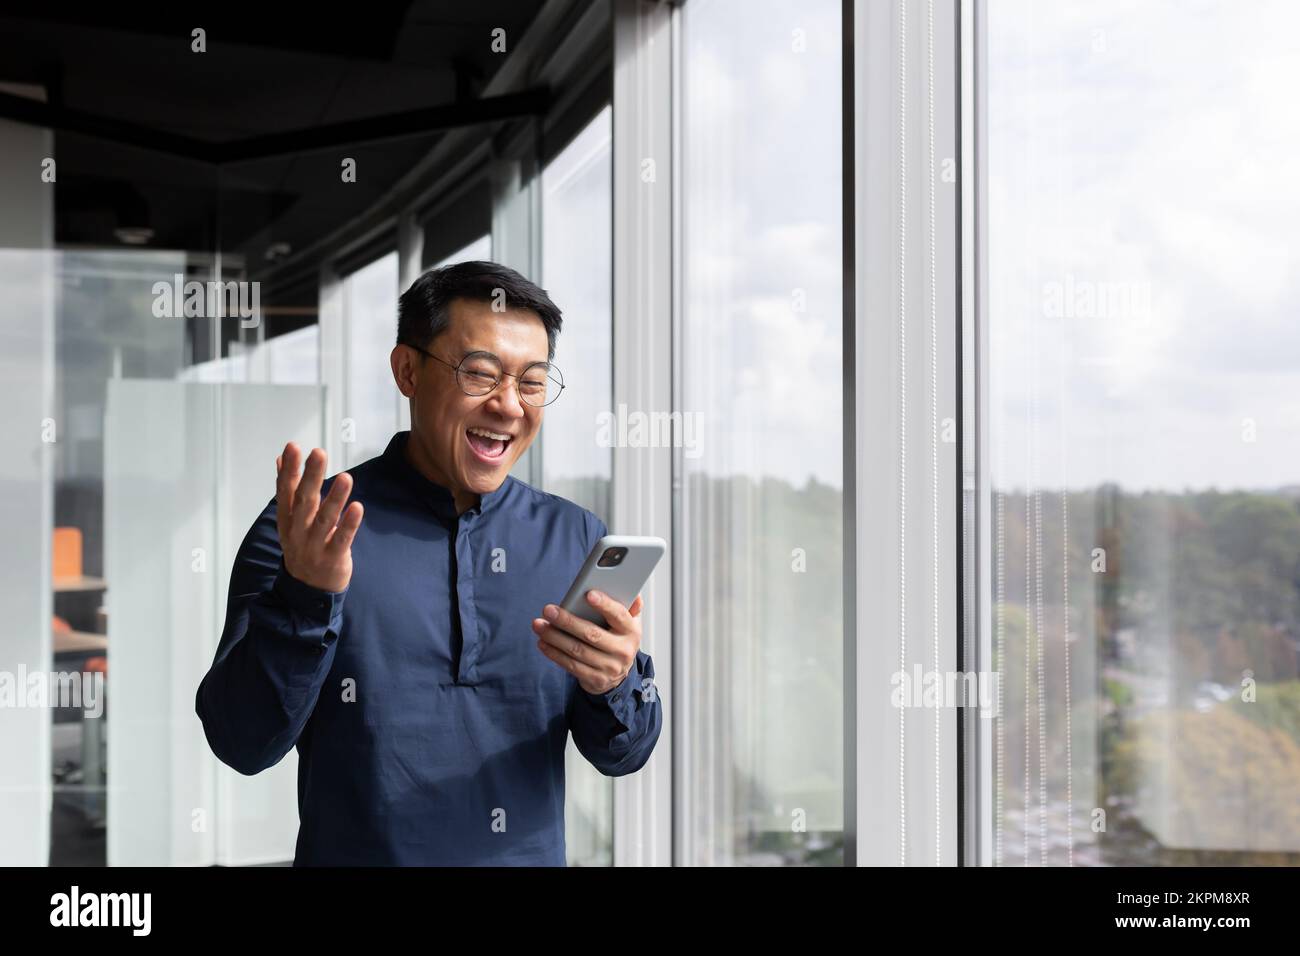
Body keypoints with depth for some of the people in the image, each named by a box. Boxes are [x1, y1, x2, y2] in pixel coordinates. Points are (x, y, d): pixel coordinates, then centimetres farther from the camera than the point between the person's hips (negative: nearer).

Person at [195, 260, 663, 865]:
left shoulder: (577, 538, 0)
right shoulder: (308, 532, -7)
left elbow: (622, 756, 2)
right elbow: (240, 745, -12)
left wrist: (615, 684, -18)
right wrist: (305, 597, -26)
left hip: (532, 855, 2)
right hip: (355, 852, -2)